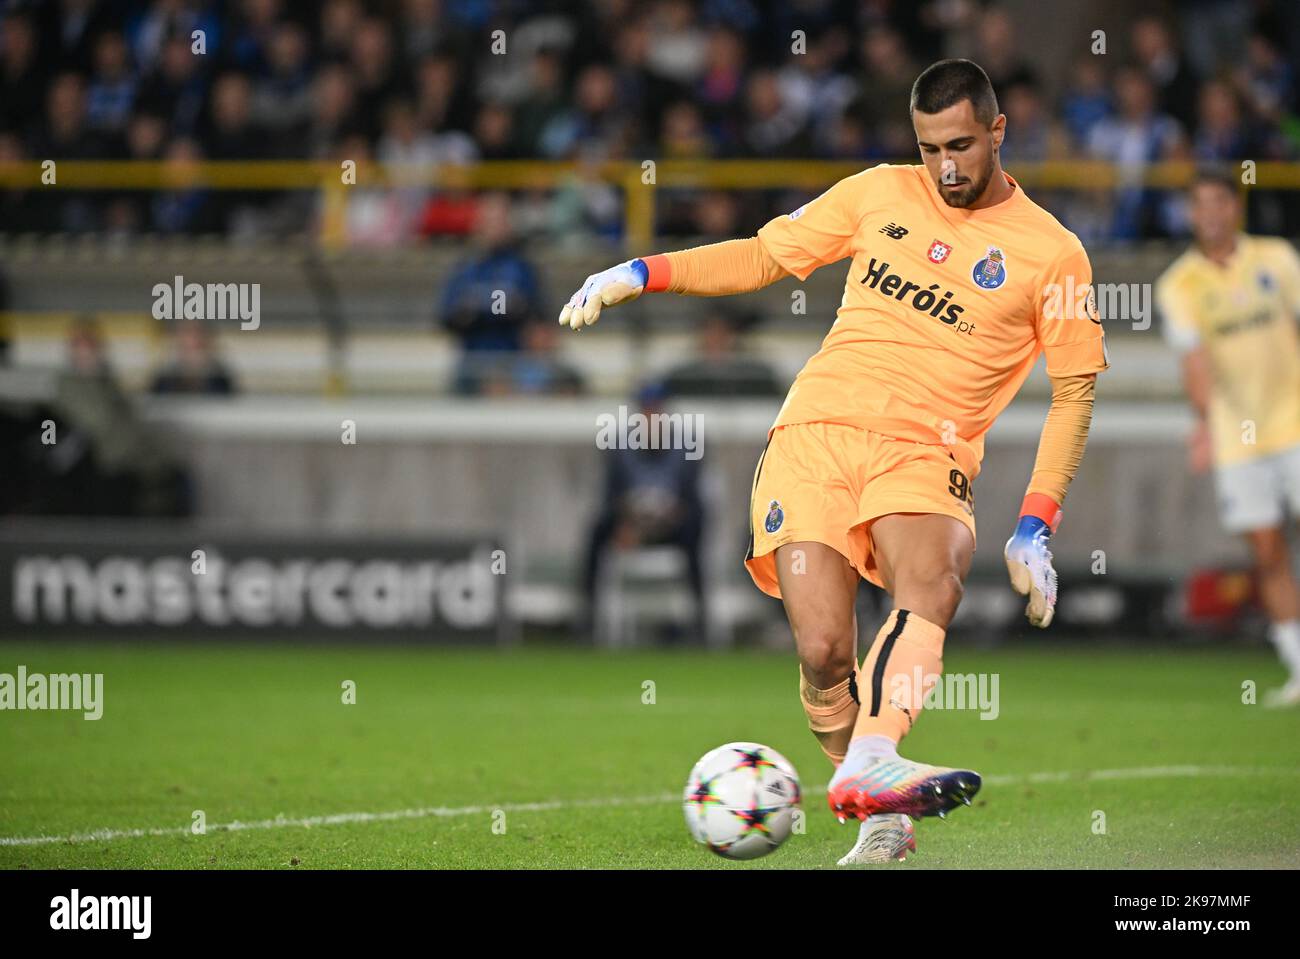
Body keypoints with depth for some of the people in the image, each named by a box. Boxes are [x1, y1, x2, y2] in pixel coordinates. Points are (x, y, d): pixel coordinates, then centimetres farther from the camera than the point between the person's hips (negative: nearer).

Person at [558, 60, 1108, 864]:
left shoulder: (1052, 253, 5)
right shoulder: (878, 195, 13)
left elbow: (1076, 391, 7)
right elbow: (764, 256, 21)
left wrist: (1035, 528, -2)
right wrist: (641, 274, 10)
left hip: (925, 456, -2)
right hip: (815, 433, 2)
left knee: (932, 589, -35)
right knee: (823, 650, -17)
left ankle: (868, 766, -54)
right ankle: (880, 821, -1)